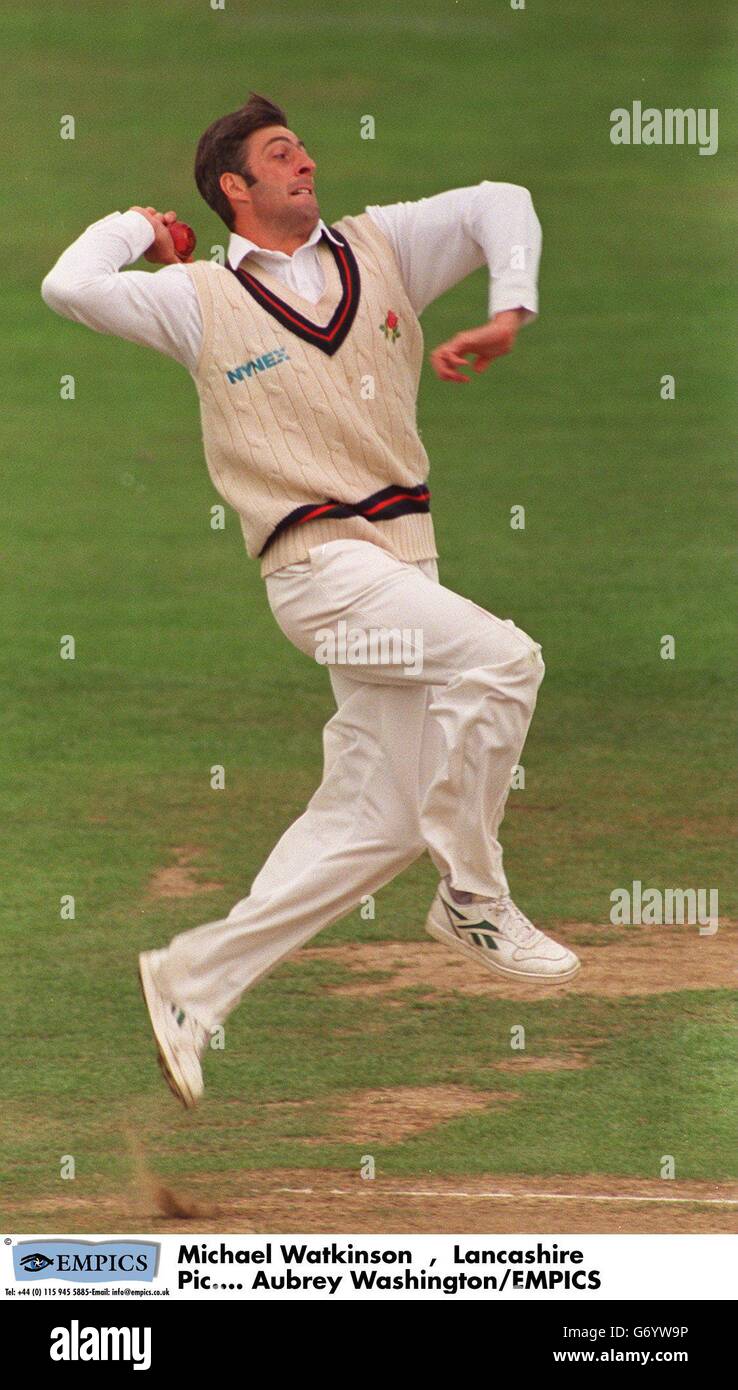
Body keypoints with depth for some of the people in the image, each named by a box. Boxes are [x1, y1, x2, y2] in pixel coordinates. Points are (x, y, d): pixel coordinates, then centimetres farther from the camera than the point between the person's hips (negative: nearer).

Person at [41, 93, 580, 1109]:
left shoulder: (379, 250, 14)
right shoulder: (204, 299, 2)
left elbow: (502, 207, 15)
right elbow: (69, 287, -7)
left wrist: (508, 315, 0)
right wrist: (134, 227, 10)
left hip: (402, 561, 6)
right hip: (320, 562, -6)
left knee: (373, 820, 4)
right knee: (499, 656, -28)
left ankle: (194, 981, 12)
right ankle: (473, 901, -15)